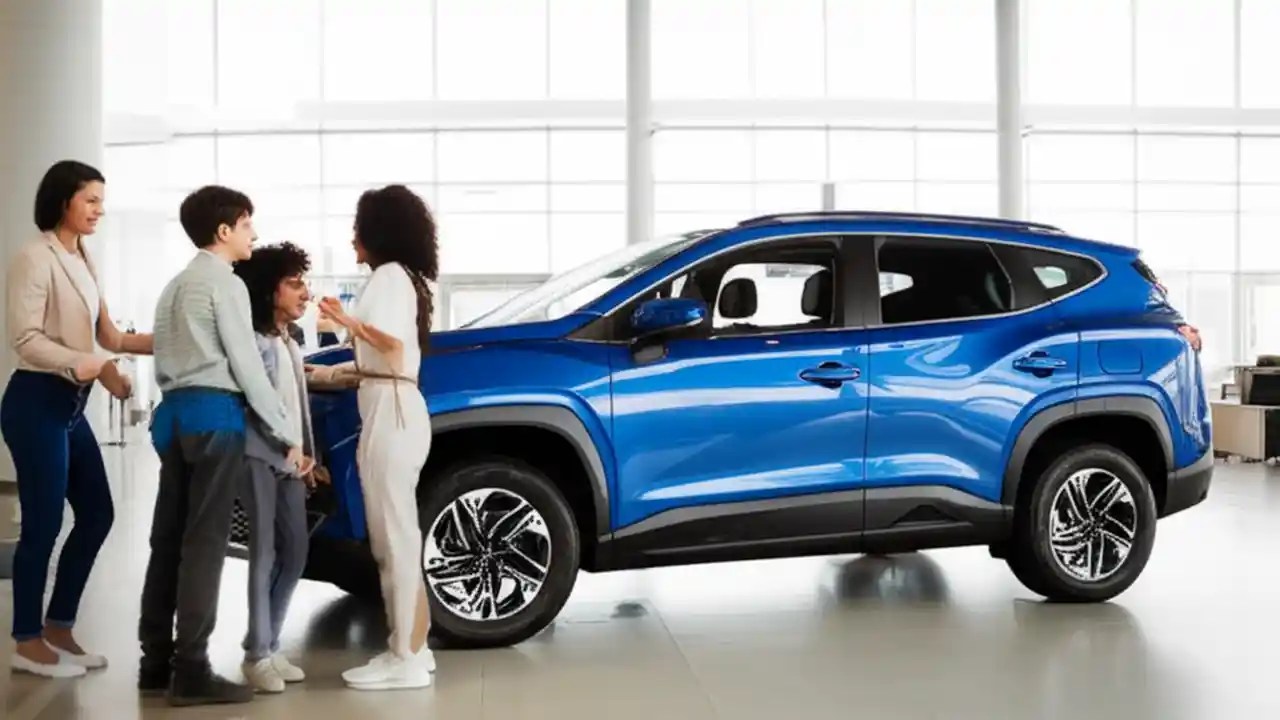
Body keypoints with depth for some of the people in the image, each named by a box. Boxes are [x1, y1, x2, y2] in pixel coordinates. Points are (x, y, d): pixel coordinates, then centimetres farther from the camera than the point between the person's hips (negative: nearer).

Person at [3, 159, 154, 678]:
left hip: (71, 406, 9)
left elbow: (110, 337, 12)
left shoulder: (82, 261, 13)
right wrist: (93, 367, -26)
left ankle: (58, 628, 24)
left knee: (97, 513, 11)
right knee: (43, 524, -2)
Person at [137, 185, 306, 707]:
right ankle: (191, 671, -9)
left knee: (170, 537, 9)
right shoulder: (225, 284, -7)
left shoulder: (175, 286, 20)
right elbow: (247, 367, -11)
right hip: (214, 414, -9)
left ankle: (156, 662, 12)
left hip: (174, 412, 9)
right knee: (204, 541, -8)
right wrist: (287, 435, -8)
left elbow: (165, 361, 18)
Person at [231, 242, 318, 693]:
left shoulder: (291, 344, 19)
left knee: (294, 552, 6)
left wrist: (307, 457, 15)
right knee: (265, 551, -10)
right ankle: (258, 654, -6)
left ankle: (270, 647, 13)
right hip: (259, 454, -8)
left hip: (290, 459, 8)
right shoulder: (253, 340, -7)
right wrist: (289, 447, -15)